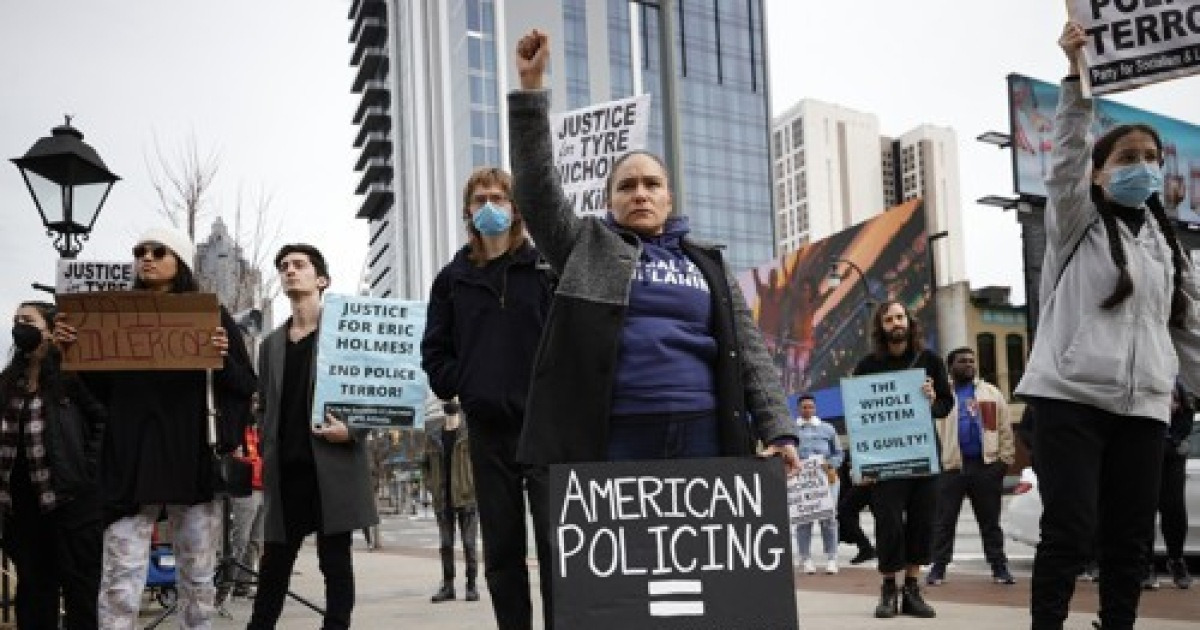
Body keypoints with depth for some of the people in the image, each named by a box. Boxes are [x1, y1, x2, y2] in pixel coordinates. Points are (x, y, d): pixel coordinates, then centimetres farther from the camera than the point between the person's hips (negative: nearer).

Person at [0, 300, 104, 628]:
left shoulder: (70, 374, -7)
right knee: (33, 589, 14)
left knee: (80, 588, 1)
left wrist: (89, 465, -11)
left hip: (72, 499, -6)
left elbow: (105, 418, -10)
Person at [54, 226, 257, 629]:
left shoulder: (211, 316, 6)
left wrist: (224, 357, -17)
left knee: (197, 575, 7)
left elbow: (245, 386, 4)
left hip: (193, 456, -1)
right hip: (130, 458, 1)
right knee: (121, 574, -7)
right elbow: (101, 390, 12)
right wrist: (71, 349, -4)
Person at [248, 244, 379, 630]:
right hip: (285, 471, 4)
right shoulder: (271, 344, 17)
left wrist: (352, 432, -17)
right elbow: (265, 408, 20)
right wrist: (266, 458, 7)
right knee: (273, 564, 6)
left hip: (332, 468, -4)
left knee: (335, 561, 1)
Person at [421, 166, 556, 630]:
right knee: (502, 549, 7)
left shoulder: (545, 267, 5)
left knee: (555, 540, -5)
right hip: (487, 427, 3)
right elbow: (435, 349, 14)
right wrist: (459, 385, 0)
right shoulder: (453, 278, 13)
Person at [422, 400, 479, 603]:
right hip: (442, 500, 3)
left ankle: (472, 586, 6)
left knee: (469, 543, 0)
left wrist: (477, 486, -7)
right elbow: (426, 463, 18)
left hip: (466, 496, -3)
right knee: (445, 544, 8)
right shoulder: (433, 436, 7)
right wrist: (432, 486, 9)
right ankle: (447, 586, 14)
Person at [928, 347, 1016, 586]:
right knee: (944, 520, 1)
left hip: (986, 464, 2)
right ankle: (938, 567, 7)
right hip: (951, 465, -2)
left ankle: (999, 566, 14)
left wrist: (1005, 459, 3)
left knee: (990, 520, 8)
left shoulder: (991, 393, 12)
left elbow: (1004, 429, 10)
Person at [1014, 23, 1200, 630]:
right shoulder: (1076, 224, 5)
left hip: (1142, 406, 5)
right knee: (1069, 531, -10)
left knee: (1129, 539, 6)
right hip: (1071, 397, -5)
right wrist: (1077, 71, -24)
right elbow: (1064, 161, -14)